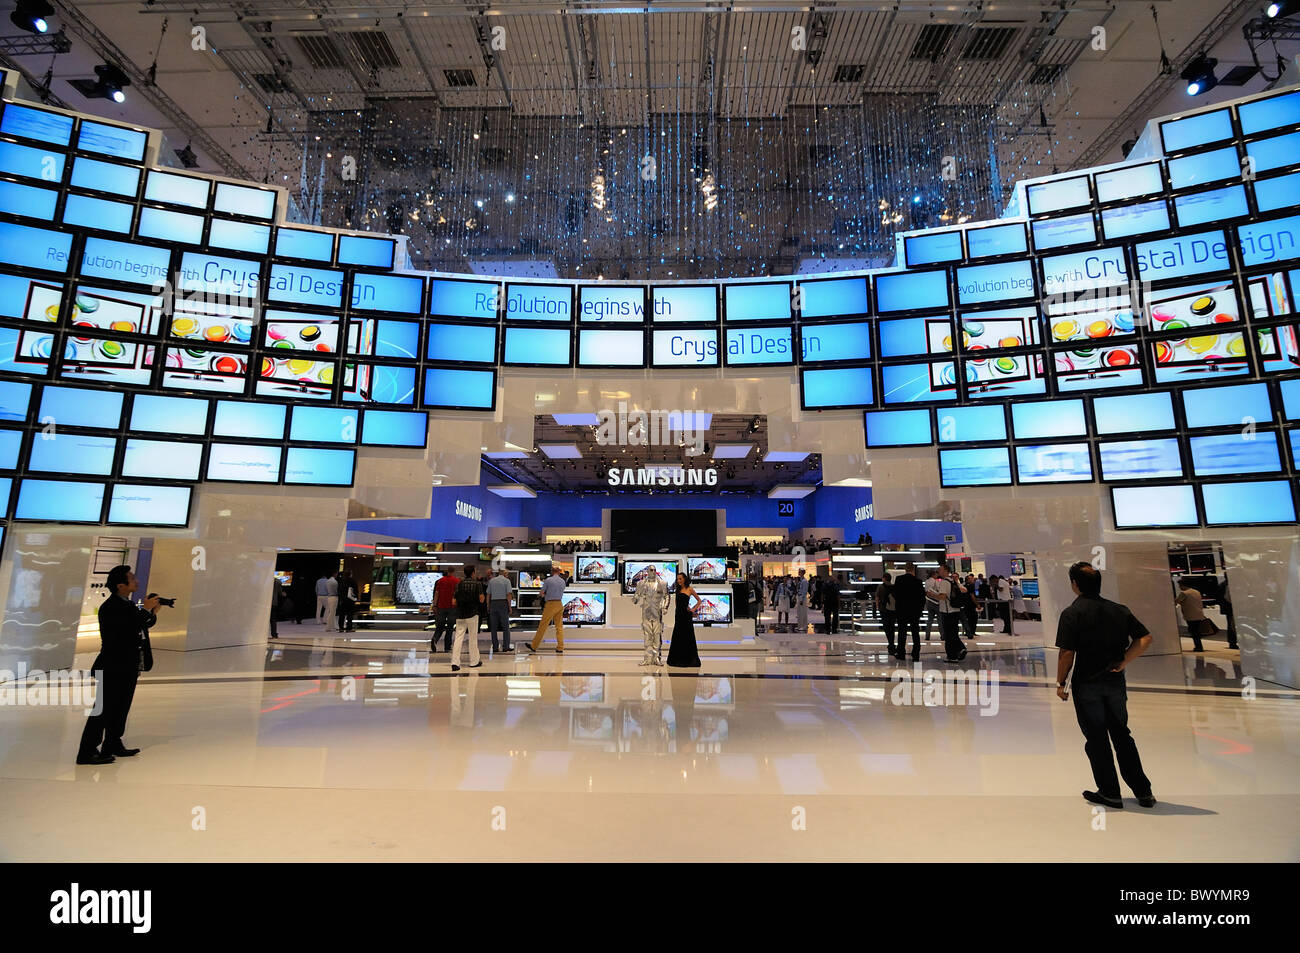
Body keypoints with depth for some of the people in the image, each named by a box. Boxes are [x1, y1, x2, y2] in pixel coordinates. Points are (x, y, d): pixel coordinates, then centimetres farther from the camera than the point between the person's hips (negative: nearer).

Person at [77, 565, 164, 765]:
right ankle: (87, 753, 3)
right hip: (113, 669, -10)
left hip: (128, 668, 10)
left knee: (120, 709, 16)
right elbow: (132, 626, -27)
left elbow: (143, 624, 19)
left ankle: (112, 745, 27)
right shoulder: (111, 607, -17)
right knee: (103, 709, -4)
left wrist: (152, 612, 1)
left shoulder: (127, 604, 12)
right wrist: (146, 609, -15)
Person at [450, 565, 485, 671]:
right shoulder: (477, 584, -3)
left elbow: (454, 602, 3)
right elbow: (481, 600, -6)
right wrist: (483, 597, 15)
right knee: (473, 638, 7)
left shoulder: (459, 584, 5)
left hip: (460, 614, 3)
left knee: (458, 638, 1)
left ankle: (455, 662, -8)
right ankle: (474, 661, 16)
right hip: (472, 614, -2)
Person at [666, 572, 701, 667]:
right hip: (678, 615, 6)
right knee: (677, 637, 8)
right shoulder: (678, 589, 11)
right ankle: (678, 659, 17)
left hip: (686, 615, -6)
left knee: (687, 637, -1)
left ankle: (690, 660, 7)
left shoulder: (689, 589, -4)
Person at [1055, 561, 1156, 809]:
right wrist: (1123, 663, 2)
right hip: (1116, 682, 5)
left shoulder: (1071, 613, -14)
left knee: (1096, 739, 8)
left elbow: (1067, 653, -17)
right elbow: (1145, 637, 1)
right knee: (1121, 735, 19)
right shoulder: (1119, 610, 3)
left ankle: (1109, 793, 16)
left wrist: (1060, 682, -7)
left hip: (1087, 684, -5)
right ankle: (1143, 792, 24)